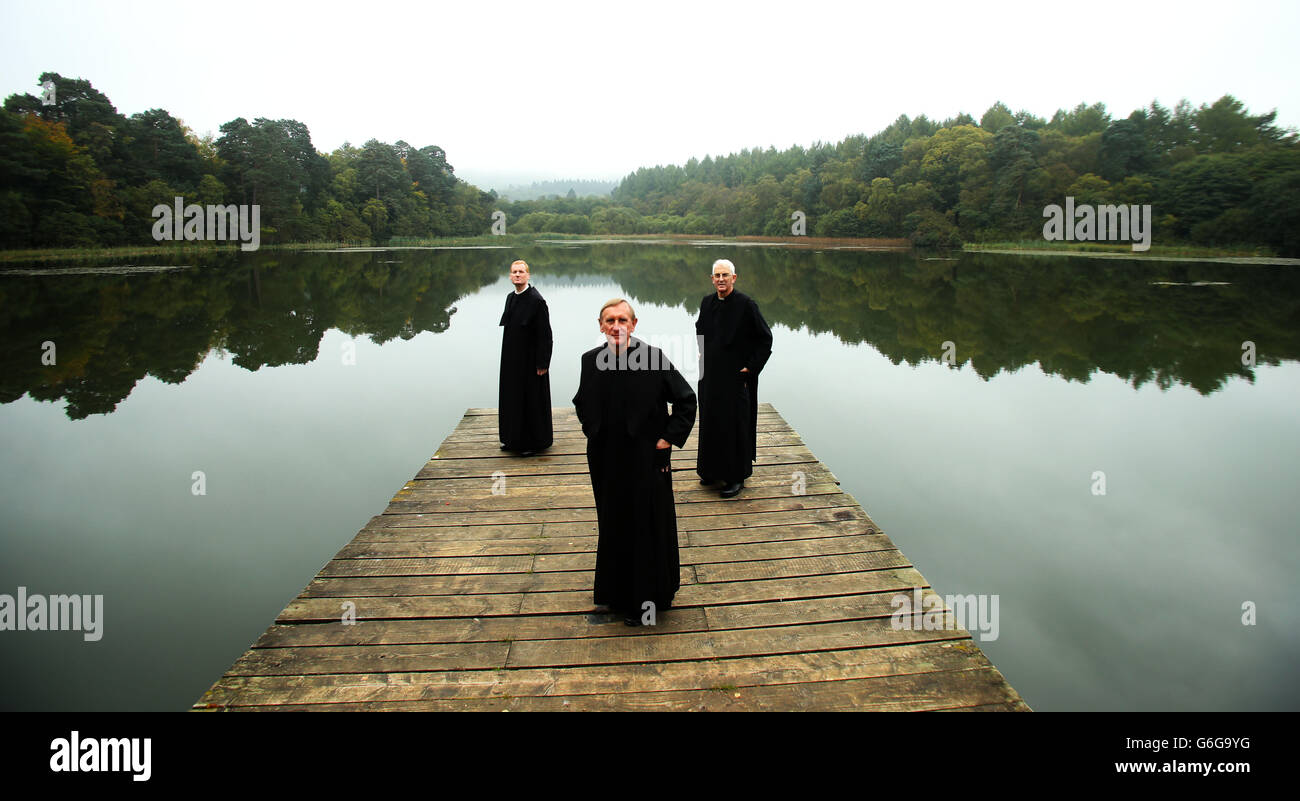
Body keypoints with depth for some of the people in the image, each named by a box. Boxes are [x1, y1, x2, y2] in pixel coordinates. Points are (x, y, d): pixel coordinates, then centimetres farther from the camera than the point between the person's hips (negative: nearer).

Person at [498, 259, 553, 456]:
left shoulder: (536, 300, -16)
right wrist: (506, 357, 16)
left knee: (531, 399, 2)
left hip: (530, 361, -8)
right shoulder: (510, 298, 8)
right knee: (512, 397, 15)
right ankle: (513, 439, 29)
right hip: (512, 359, 8)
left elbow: (545, 335, -17)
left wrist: (542, 364, -18)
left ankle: (533, 442, 14)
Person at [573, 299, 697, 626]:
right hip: (607, 461, 4)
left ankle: (647, 598, 22)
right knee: (614, 525, 15)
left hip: (646, 458, -4)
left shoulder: (652, 357, -12)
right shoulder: (591, 360, 0)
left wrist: (669, 438, -9)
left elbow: (686, 400, -6)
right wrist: (593, 433, 9)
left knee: (649, 524, 6)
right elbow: (581, 403, 18)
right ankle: (620, 592, 33)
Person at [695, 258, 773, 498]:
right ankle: (713, 469, 30)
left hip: (735, 378, -6)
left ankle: (737, 476, 14)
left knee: (734, 424, 1)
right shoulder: (707, 302, 4)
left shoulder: (746, 305, -13)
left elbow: (765, 338, -10)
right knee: (710, 421, 14)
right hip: (710, 375, 6)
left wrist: (751, 367, -11)